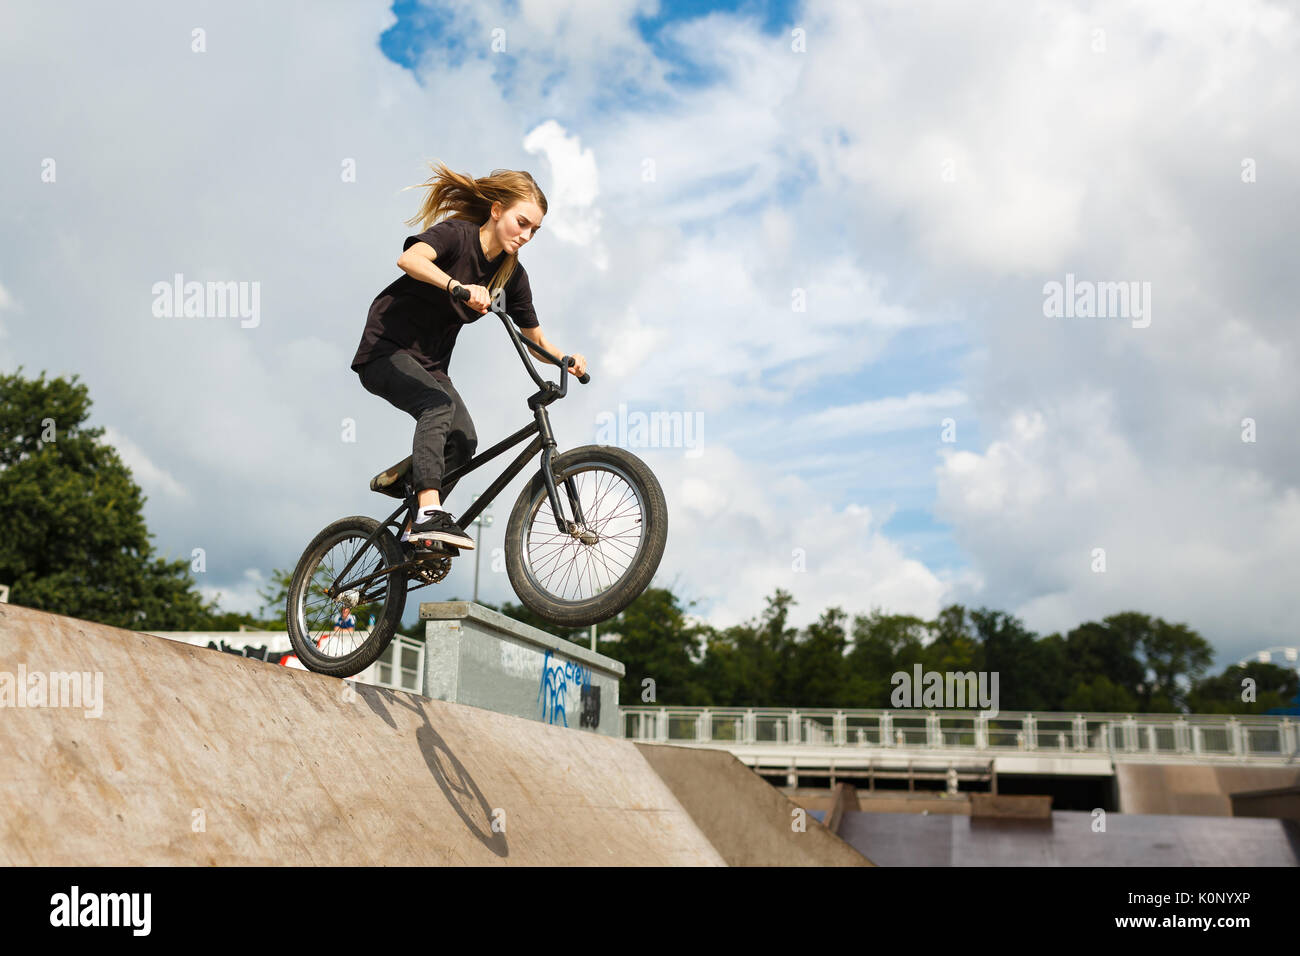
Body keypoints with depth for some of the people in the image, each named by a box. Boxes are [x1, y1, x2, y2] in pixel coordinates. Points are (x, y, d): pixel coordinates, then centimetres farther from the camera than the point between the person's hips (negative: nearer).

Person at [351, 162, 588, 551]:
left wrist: (565, 359, -12)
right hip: (385, 349, -7)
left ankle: (413, 533, 0)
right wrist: (457, 286, -55)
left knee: (463, 440, -11)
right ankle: (429, 514, -41)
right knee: (439, 405, -32)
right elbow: (410, 258, -39)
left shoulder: (512, 275, 1)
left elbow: (535, 338, 8)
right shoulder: (455, 234, -17)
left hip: (429, 362, 7)